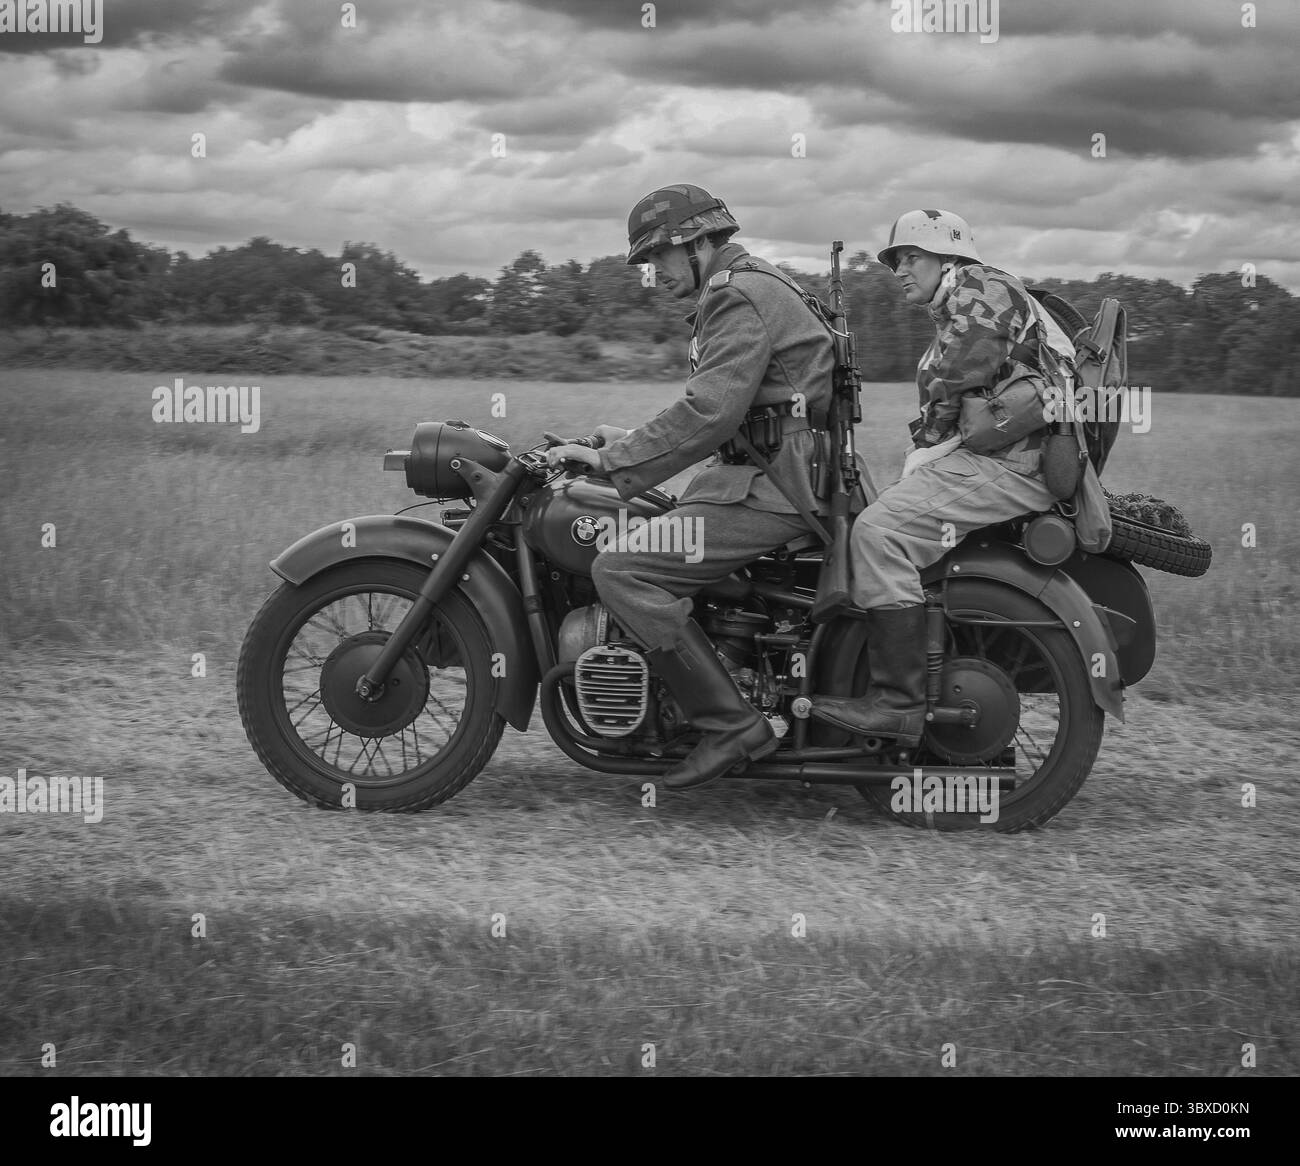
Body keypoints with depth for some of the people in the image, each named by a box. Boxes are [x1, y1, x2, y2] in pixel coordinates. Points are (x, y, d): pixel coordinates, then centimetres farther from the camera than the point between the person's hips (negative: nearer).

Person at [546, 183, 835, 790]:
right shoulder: (750, 287, 22)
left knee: (620, 570, -19)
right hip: (762, 471, 11)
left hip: (773, 486, -11)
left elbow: (711, 411, -24)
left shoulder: (739, 297, -13)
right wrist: (635, 440, 18)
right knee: (634, 535, 18)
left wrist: (612, 460, -19)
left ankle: (732, 723, -18)